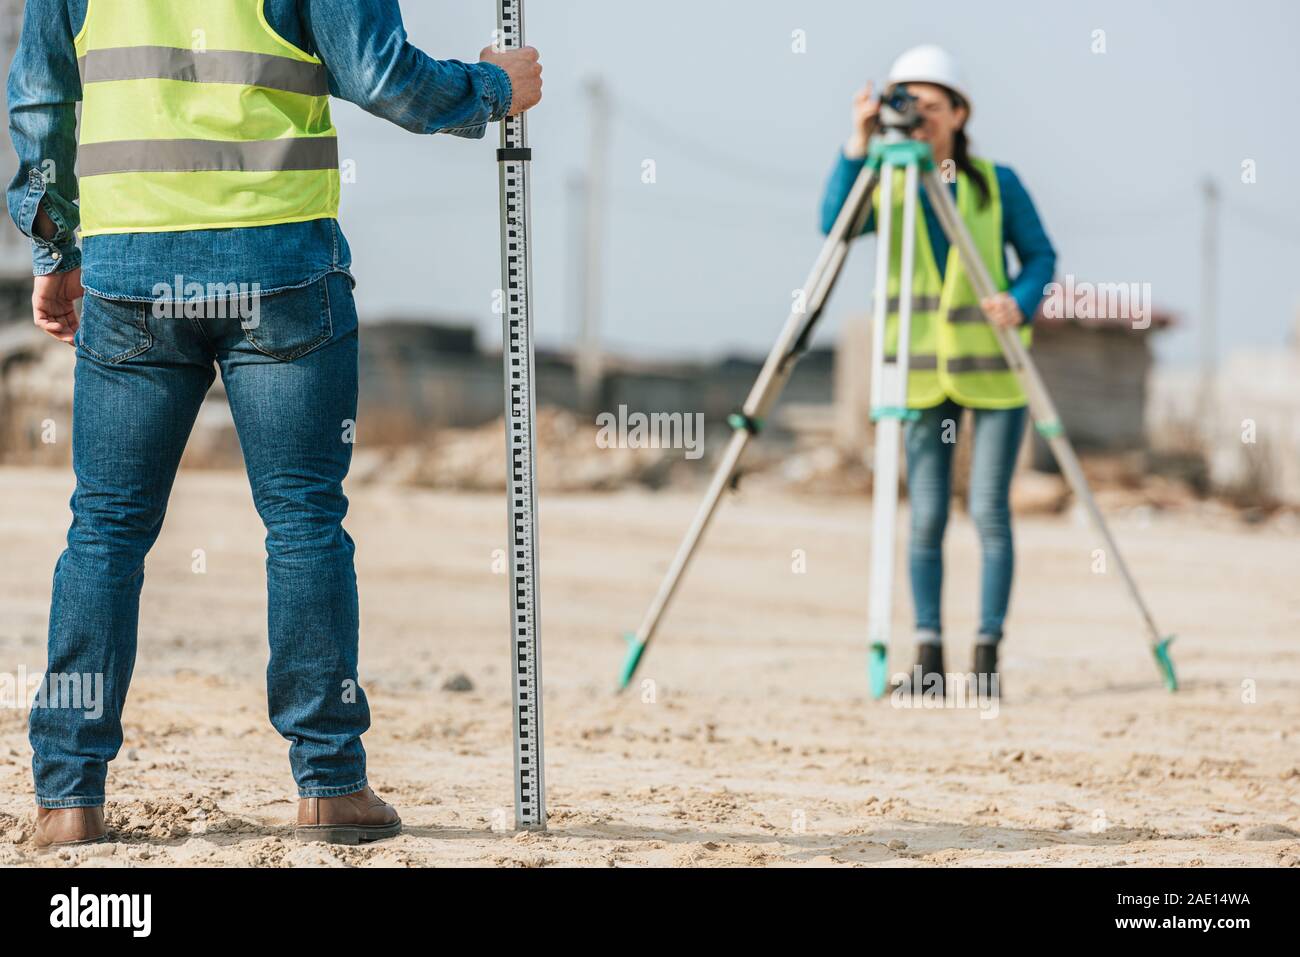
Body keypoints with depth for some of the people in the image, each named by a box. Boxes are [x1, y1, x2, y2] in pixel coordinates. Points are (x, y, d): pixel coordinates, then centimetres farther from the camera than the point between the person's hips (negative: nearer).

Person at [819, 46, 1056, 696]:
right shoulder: (887, 185, 5)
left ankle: (987, 654, 0)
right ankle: (928, 655, 3)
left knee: (989, 513, -5)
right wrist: (859, 144, -22)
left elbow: (1041, 255, 5)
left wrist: (1019, 302, -15)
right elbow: (834, 223, -13)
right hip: (922, 374, 2)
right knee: (926, 517, -1)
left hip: (992, 372, -1)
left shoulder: (996, 183, 2)